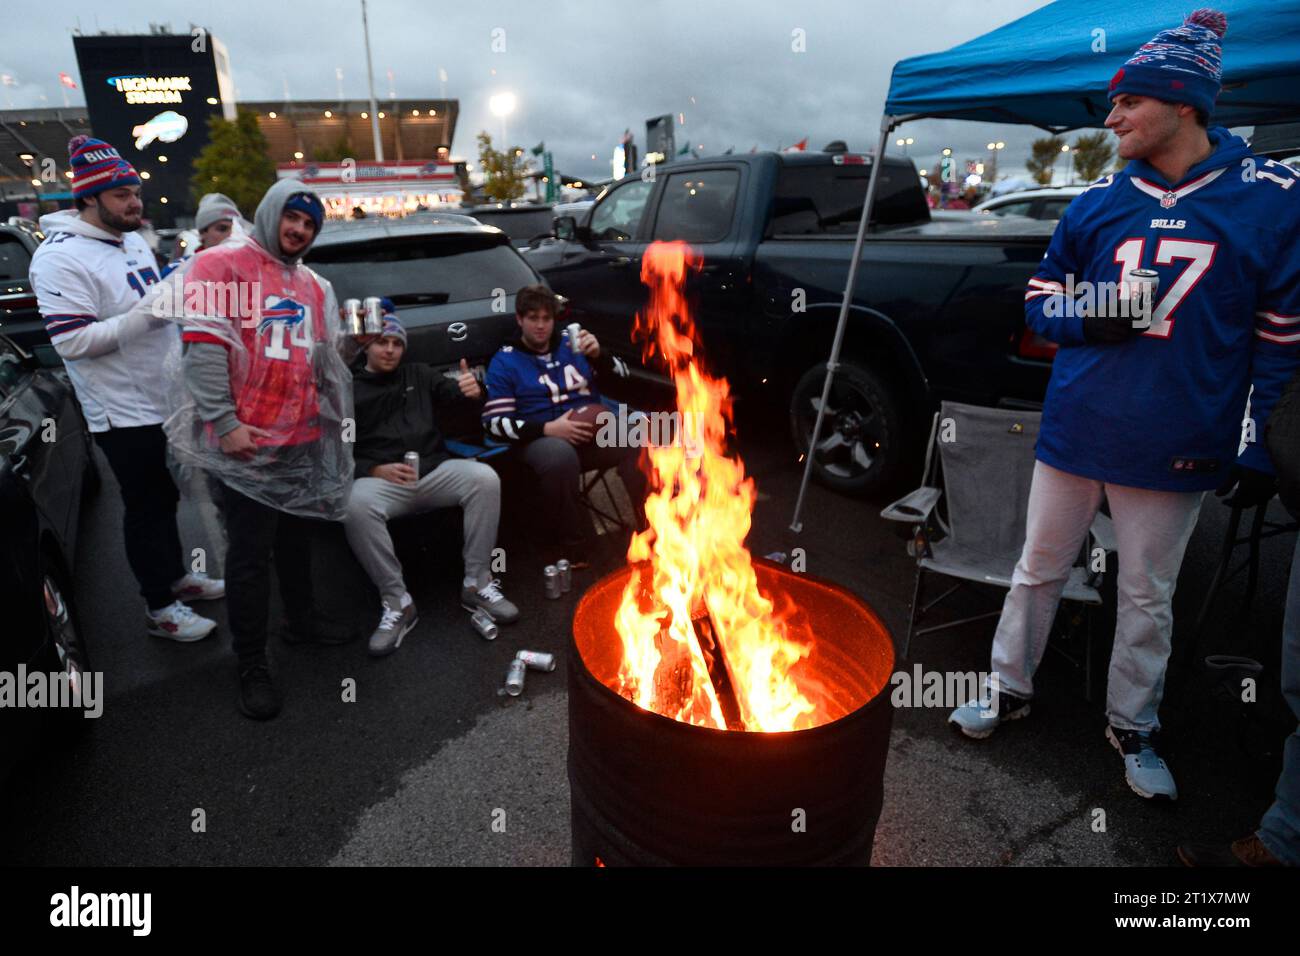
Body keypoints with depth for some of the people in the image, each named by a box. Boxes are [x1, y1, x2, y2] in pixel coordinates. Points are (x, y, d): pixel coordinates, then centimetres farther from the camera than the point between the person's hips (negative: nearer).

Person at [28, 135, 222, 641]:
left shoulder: (133, 241, 8)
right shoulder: (61, 258, -18)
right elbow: (71, 342, -24)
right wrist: (150, 311, -28)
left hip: (166, 397, 8)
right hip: (125, 411, -8)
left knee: (164, 497, 21)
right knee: (146, 506, 3)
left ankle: (175, 575, 38)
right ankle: (159, 609, 17)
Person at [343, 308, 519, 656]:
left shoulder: (419, 374, 22)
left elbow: (452, 392, 6)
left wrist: (473, 389, -19)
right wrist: (375, 470, -13)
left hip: (434, 471, 2)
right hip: (380, 479, -2)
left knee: (485, 478, -27)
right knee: (355, 506, -36)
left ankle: (476, 584, -17)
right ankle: (397, 601, -22)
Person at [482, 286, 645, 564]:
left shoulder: (572, 344, 18)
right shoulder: (505, 362, 7)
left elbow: (622, 375, 14)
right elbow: (495, 422, -2)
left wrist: (598, 356, -8)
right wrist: (548, 429, -16)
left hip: (594, 430, 3)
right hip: (542, 438, -3)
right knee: (560, 455, -40)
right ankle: (572, 551, -25)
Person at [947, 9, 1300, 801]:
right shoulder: (1099, 202, 2)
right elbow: (1041, 298, 9)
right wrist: (1090, 321, -12)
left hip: (1176, 447, -1)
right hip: (1076, 429, 2)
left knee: (1149, 595, 12)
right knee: (1039, 570, 13)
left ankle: (1134, 725, 33)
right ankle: (1010, 690, 33)